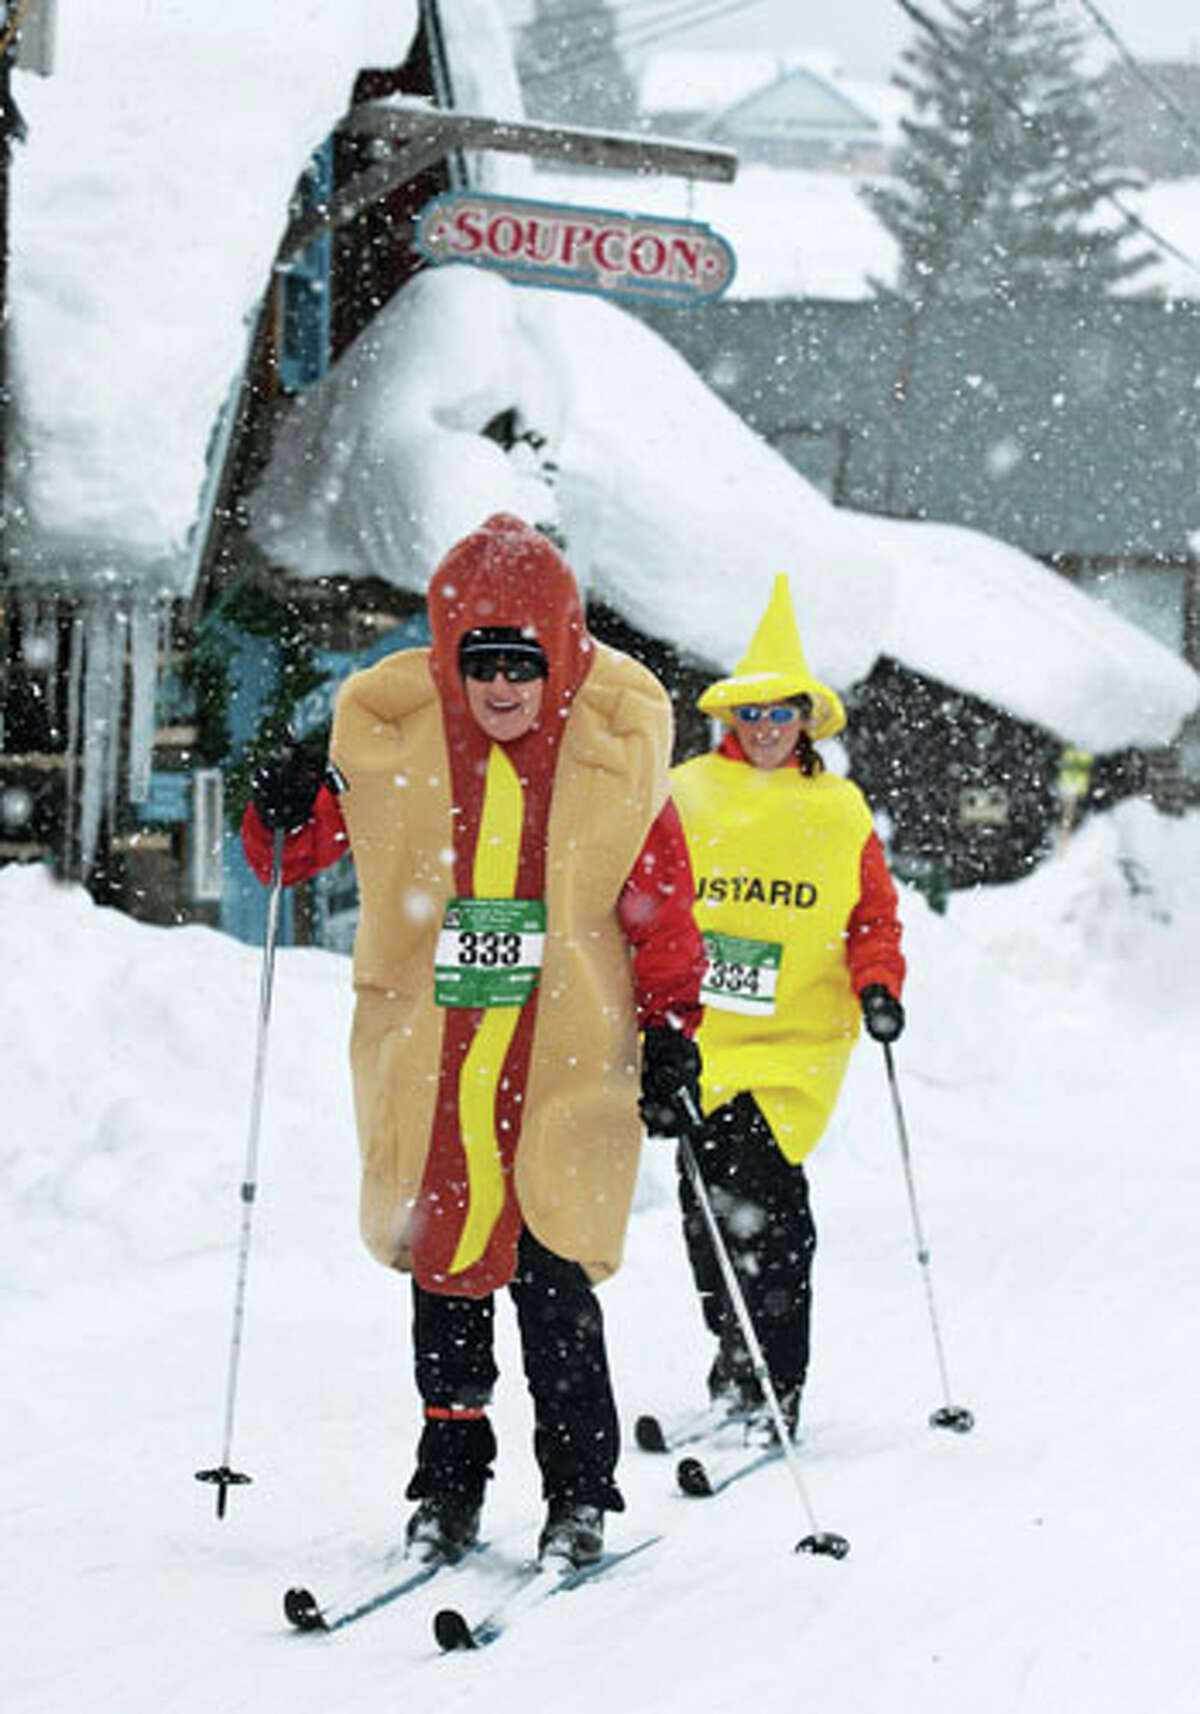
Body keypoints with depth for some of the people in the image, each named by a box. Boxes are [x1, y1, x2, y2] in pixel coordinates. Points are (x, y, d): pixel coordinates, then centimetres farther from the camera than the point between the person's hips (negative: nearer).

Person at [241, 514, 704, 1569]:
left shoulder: (616, 756, -3)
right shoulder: (390, 741, -1)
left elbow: (662, 911, 3)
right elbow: (302, 853, 10)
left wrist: (673, 1036, -4)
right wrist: (286, 818, -12)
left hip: (567, 1062, -2)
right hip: (427, 1053, 2)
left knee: (551, 1274, -7)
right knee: (442, 1264, 8)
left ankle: (580, 1494, 5)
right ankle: (449, 1482, 20)